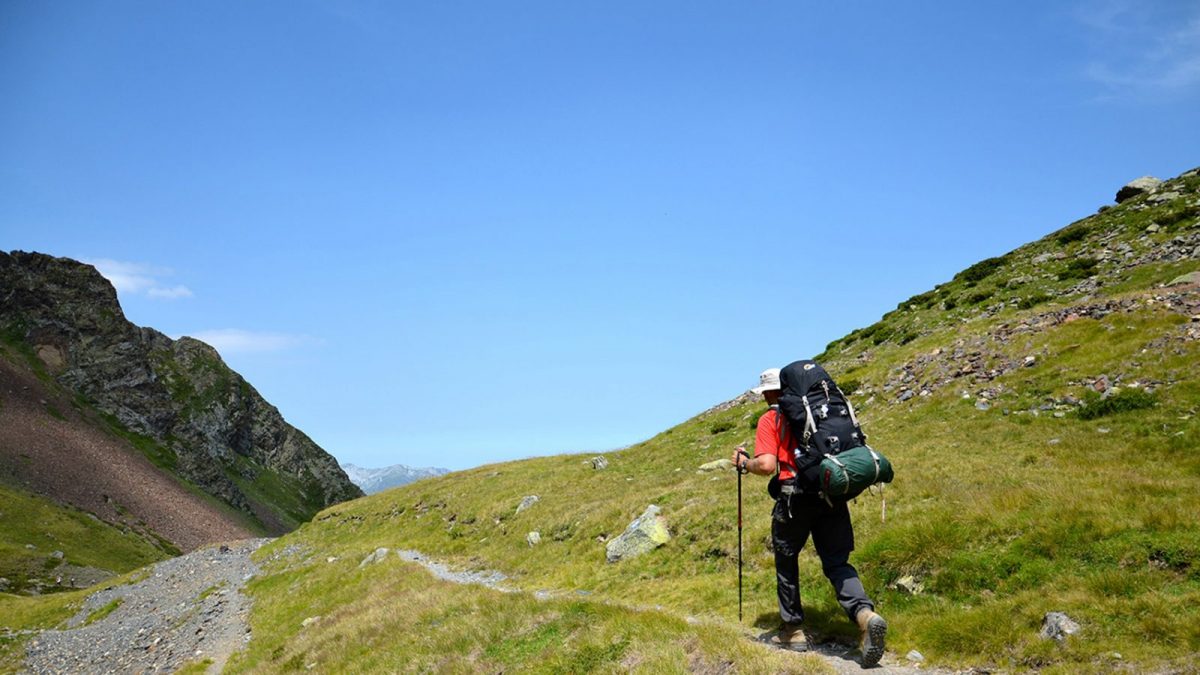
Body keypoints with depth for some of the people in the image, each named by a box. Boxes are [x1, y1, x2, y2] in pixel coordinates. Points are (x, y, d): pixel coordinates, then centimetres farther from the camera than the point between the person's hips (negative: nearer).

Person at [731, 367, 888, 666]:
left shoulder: (770, 419, 0)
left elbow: (767, 465, -11)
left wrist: (744, 463, 8)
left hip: (796, 496, -4)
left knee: (786, 560, 17)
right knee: (837, 562, 7)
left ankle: (793, 630, 22)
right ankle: (865, 614, -18)